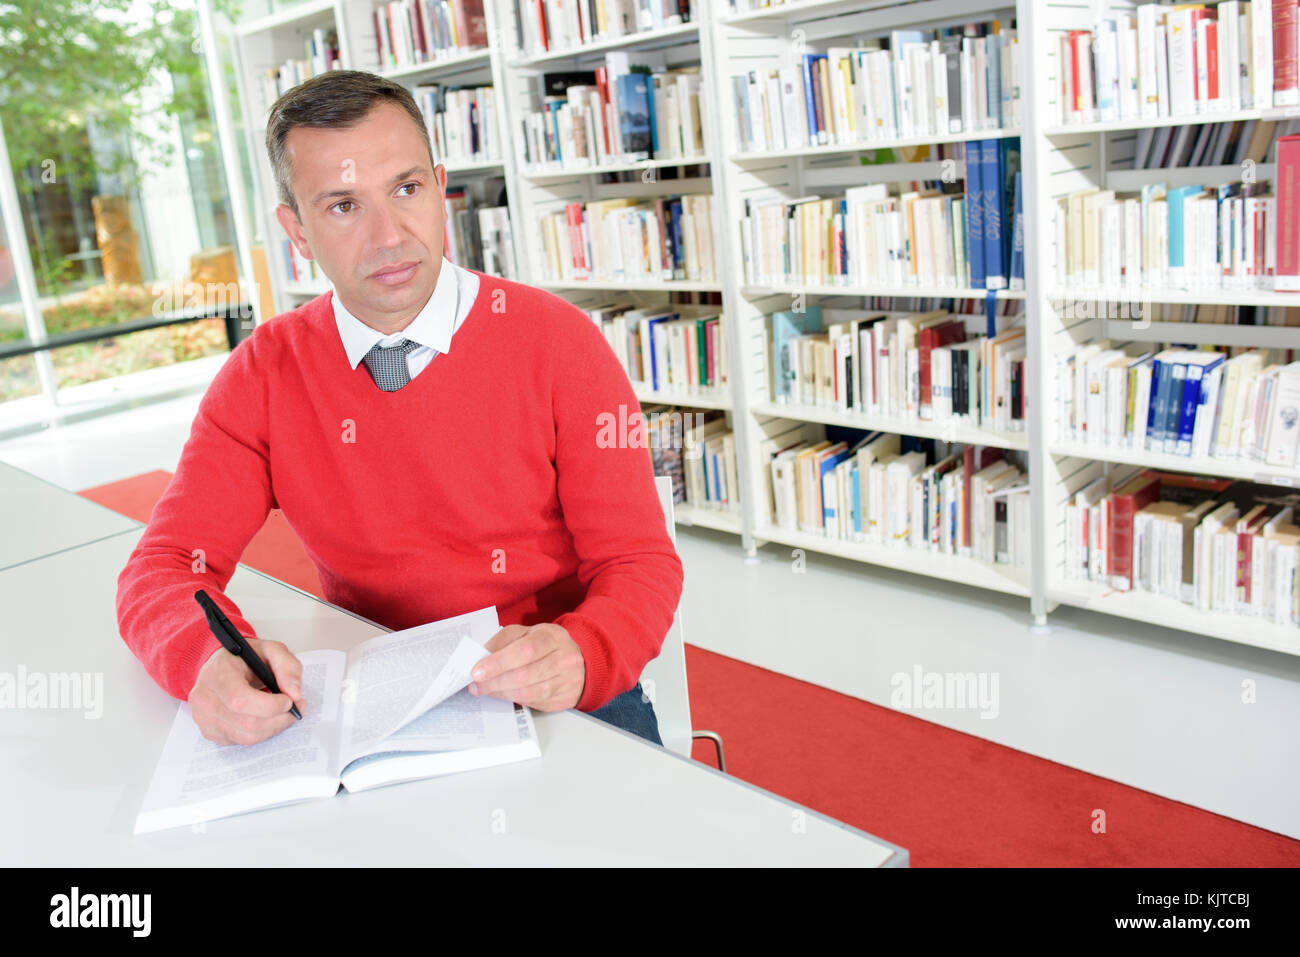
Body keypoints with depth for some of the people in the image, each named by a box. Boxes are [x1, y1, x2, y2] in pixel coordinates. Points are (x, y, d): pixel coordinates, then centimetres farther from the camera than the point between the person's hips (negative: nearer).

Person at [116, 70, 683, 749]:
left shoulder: (558, 342, -8)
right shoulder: (263, 375, -1)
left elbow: (642, 563, -7)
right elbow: (162, 570, -2)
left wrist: (579, 656, -30)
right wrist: (209, 661, -26)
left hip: (550, 697, -2)